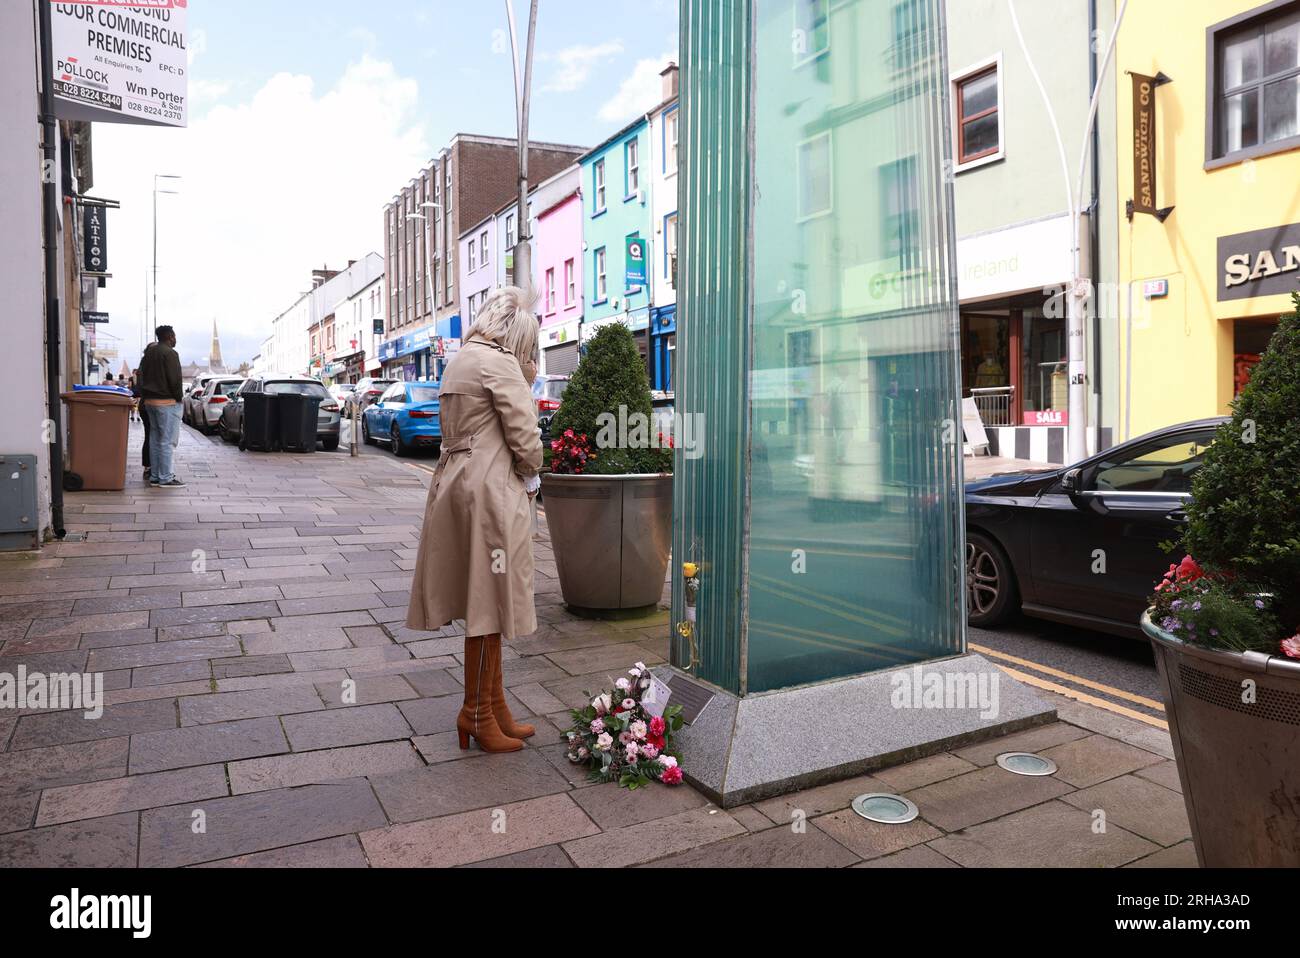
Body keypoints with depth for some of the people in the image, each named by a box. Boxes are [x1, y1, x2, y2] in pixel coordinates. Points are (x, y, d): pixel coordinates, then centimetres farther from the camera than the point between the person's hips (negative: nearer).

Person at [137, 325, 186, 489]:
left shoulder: (148, 353, 16)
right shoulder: (169, 353, -12)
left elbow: (141, 377, 18)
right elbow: (174, 380, -18)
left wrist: (144, 396, 20)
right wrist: (178, 397, -7)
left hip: (150, 401, 9)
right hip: (167, 402, -9)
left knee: (155, 439, 12)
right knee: (167, 441, -7)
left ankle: (155, 476, 16)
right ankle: (165, 478, -7)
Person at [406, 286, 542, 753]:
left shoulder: (459, 361, 18)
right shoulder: (499, 363, -11)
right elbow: (525, 437, -14)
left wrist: (525, 376, 14)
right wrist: (531, 473, 6)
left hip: (456, 484, 10)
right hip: (491, 491, -10)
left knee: (483, 601, 14)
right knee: (489, 604, 0)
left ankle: (494, 707, 23)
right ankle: (477, 713, 11)